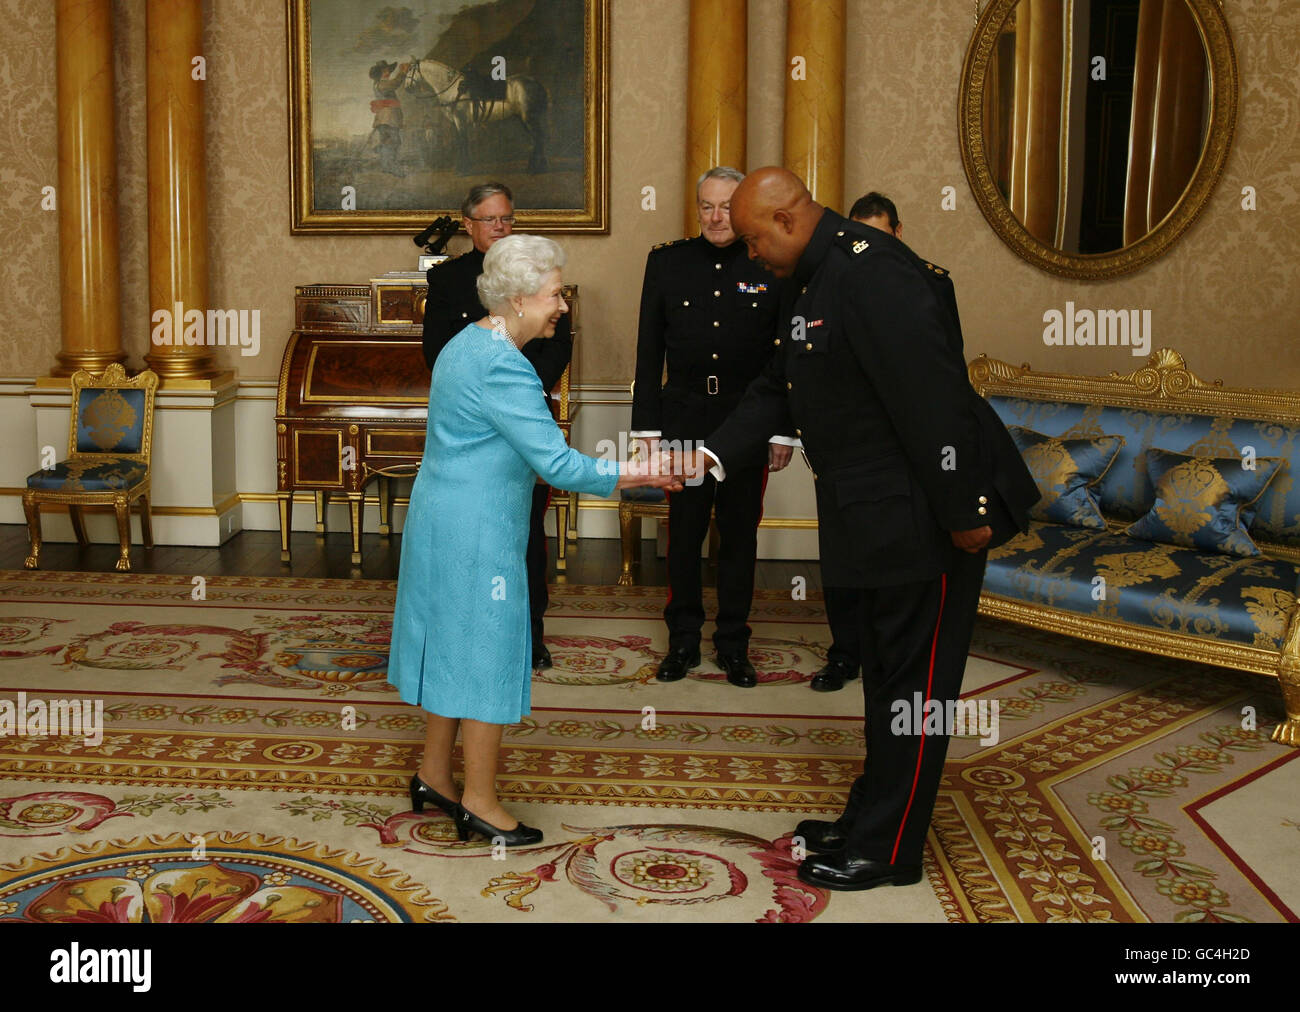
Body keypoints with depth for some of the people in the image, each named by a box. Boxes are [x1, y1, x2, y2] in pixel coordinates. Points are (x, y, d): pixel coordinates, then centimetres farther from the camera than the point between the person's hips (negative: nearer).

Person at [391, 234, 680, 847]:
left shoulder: (468, 343, 11)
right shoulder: (501, 367, -22)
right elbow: (557, 463, -24)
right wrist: (631, 478, -15)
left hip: (443, 520, 10)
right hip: (476, 532, -10)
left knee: (454, 647, 17)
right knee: (485, 654, 0)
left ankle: (434, 776, 29)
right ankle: (479, 802, 11)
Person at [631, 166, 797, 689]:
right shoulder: (668, 261, 4)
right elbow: (649, 350, 4)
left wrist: (784, 431, -1)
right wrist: (647, 426, 0)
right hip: (684, 419, 1)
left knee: (740, 534, 8)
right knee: (683, 532, 7)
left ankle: (733, 645, 21)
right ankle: (683, 640, 22)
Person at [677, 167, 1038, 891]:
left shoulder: (872, 273, -22)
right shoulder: (821, 278, 12)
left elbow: (934, 394, -26)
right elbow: (779, 388, 18)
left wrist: (965, 513, -24)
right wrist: (714, 453, 7)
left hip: (925, 515, -10)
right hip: (881, 515, 11)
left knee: (914, 679, 3)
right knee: (884, 672, 20)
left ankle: (888, 852, 16)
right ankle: (870, 821, 35)